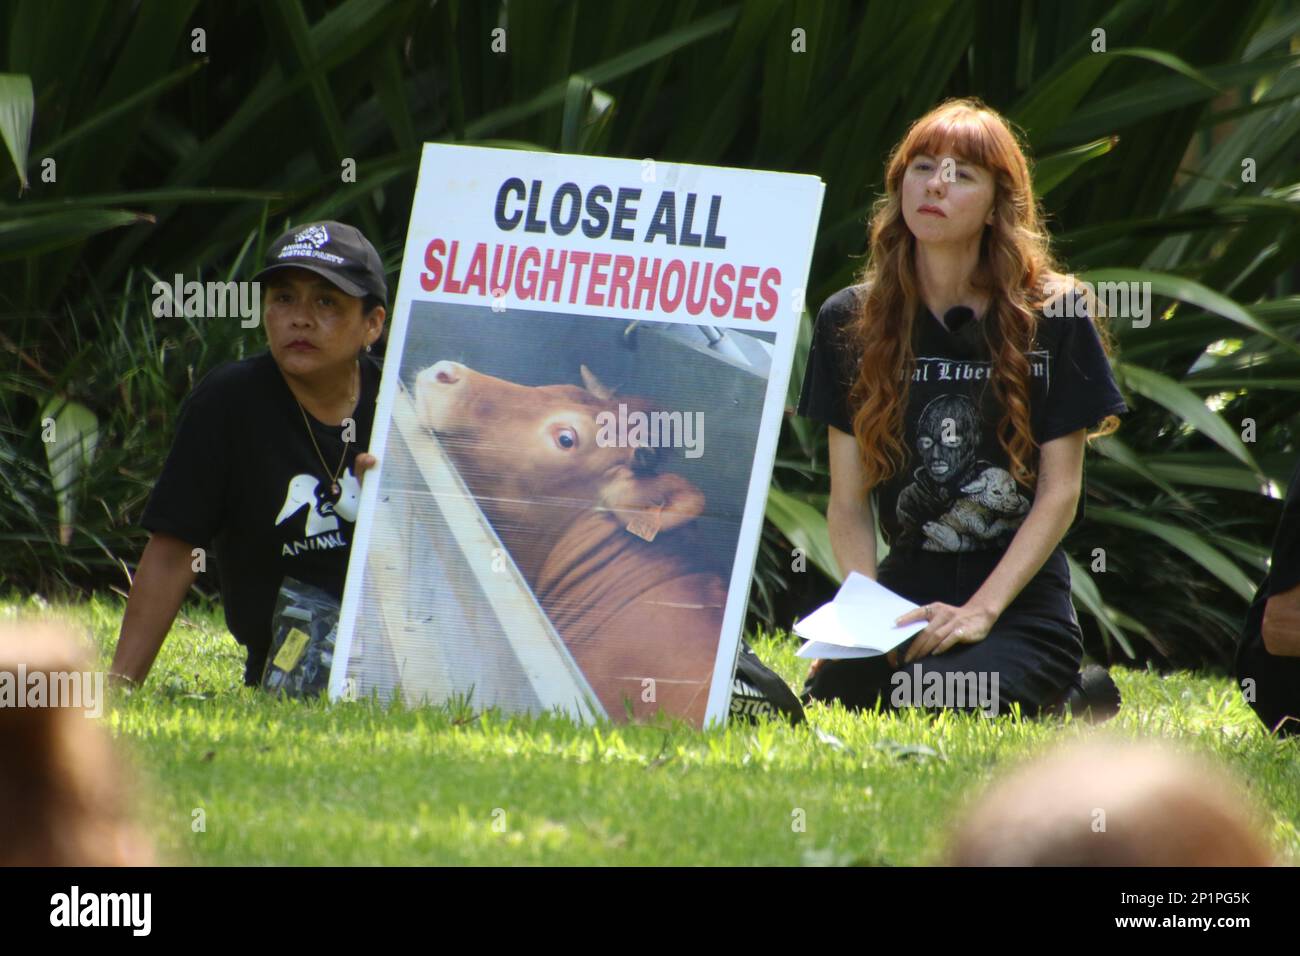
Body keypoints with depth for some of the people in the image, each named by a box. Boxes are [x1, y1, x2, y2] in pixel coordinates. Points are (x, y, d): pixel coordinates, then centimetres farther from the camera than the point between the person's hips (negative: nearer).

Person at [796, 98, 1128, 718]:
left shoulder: (1052, 316, -1)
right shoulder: (850, 321, 7)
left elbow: (1060, 492, -3)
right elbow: (848, 498, 5)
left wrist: (980, 611, -13)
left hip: (1022, 604, -3)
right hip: (906, 592, 4)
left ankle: (1072, 700, 4)